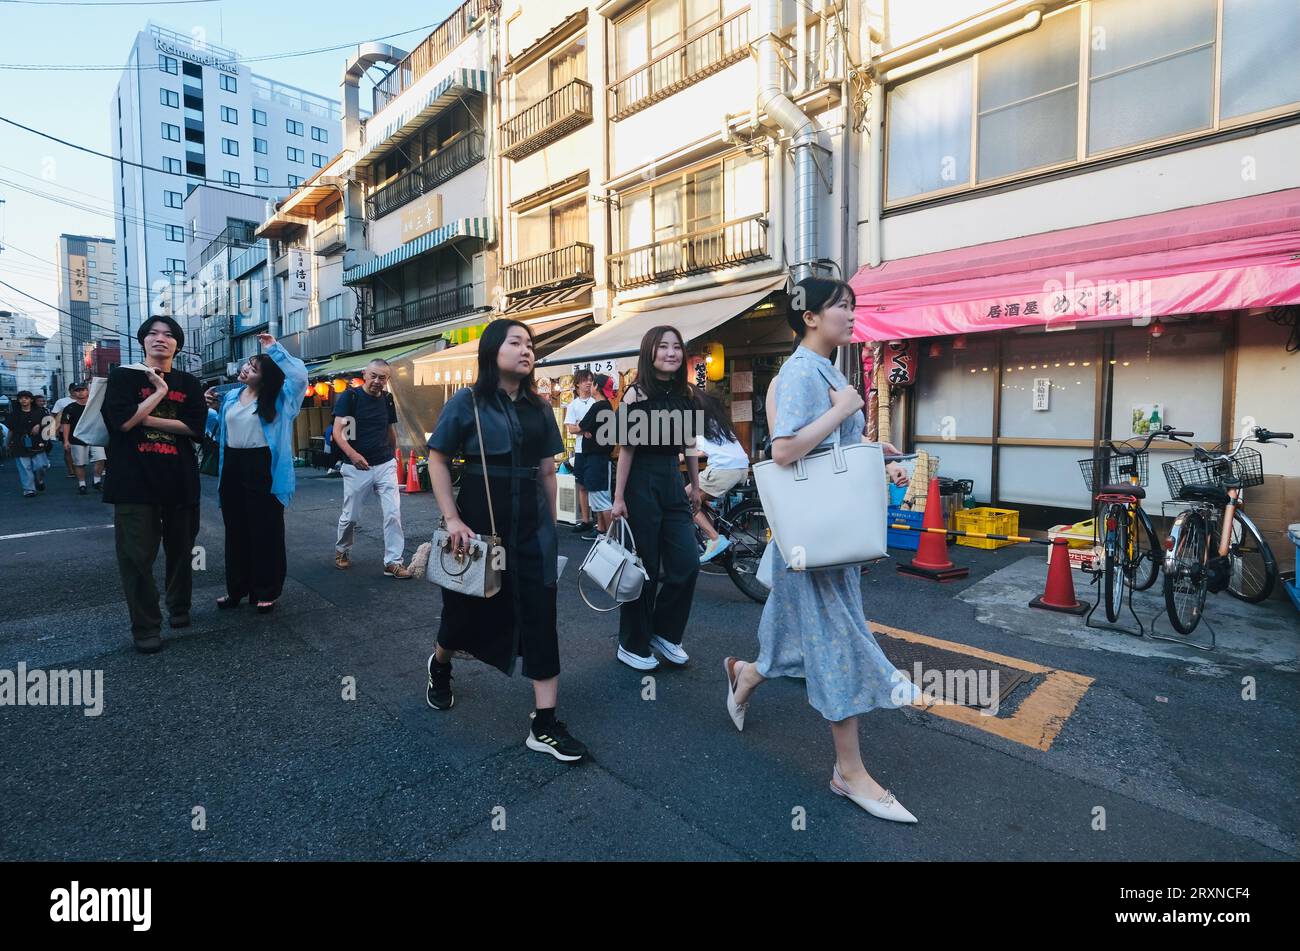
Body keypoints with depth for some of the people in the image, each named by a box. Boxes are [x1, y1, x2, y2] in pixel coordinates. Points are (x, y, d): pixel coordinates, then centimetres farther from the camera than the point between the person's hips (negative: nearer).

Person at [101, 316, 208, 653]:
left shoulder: (189, 384, 10)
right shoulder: (123, 376, 4)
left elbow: (195, 427, -4)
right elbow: (122, 421, -12)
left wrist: (146, 419, -10)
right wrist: (160, 390, -7)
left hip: (180, 479, 2)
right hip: (135, 478, -2)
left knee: (181, 549, 12)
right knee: (137, 554, -1)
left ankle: (179, 607, 31)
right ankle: (145, 627, 8)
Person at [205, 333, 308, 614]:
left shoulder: (277, 397, -4)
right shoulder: (230, 396, 11)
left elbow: (300, 374, -20)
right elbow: (220, 430, 21)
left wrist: (275, 349, -14)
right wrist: (211, 409, 4)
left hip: (262, 467, -5)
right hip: (232, 466, 6)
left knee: (265, 530, 0)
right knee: (235, 530, 13)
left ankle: (265, 591, 11)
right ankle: (236, 588, 26)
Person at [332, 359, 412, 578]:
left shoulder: (387, 399, 7)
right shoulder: (350, 396, -7)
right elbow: (338, 431, -15)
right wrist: (352, 454, -31)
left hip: (385, 465, 3)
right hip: (356, 468, -3)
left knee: (393, 513, -6)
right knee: (349, 517, 10)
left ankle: (393, 562, 0)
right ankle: (342, 551, 37)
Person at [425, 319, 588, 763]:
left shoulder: (539, 408, 7)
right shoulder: (467, 402, -4)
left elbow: (547, 470, 10)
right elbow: (438, 460, -4)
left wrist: (551, 524, 10)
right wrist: (452, 519, -13)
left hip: (532, 527, 3)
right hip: (479, 522, -2)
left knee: (540, 617, -2)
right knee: (467, 609, 14)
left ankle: (544, 726, 7)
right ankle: (439, 664, 49)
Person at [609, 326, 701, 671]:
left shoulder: (685, 396, 8)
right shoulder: (637, 395, -8)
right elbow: (626, 449, -10)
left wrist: (695, 485, 17)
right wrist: (618, 498, -11)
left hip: (672, 483, 6)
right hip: (641, 483, -6)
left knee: (687, 564, 1)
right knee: (643, 569, 3)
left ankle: (664, 633, 23)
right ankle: (632, 645, 20)